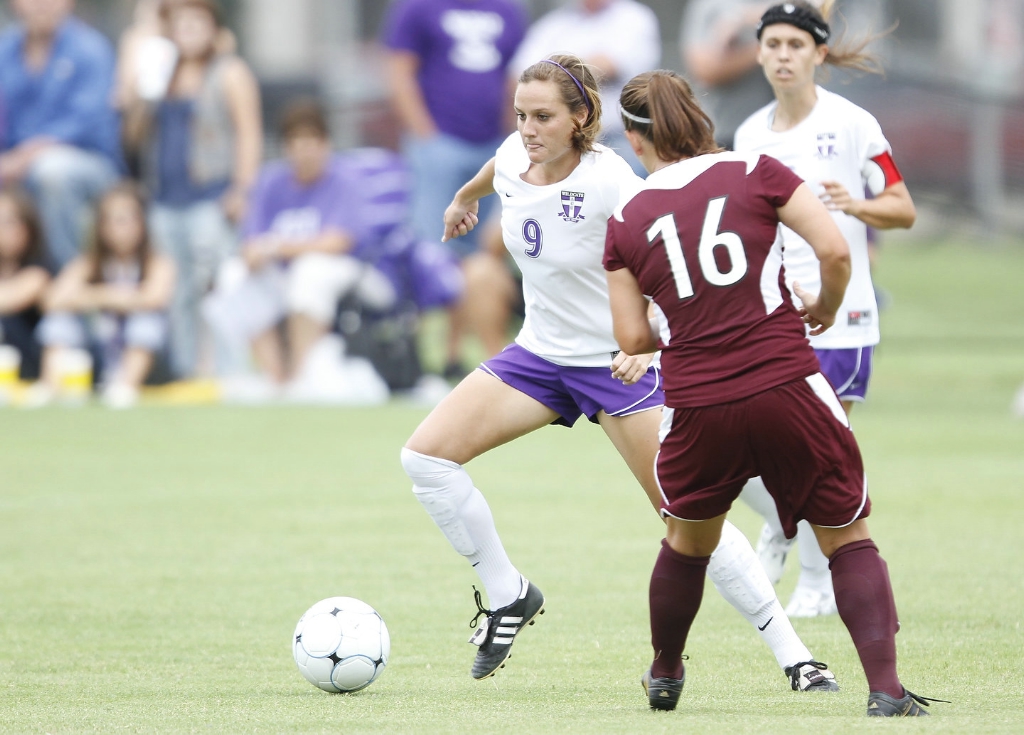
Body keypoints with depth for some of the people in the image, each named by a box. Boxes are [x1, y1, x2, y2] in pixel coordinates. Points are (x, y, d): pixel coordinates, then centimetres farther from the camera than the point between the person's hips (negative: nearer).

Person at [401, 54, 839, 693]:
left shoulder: (609, 183, -26)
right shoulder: (515, 156, -8)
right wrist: (465, 197, 40)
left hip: (619, 362, -6)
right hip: (541, 352, 6)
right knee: (425, 455, -7)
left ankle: (795, 658, -5)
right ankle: (508, 596, 10)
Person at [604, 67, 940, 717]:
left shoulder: (626, 222, 7)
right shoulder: (756, 172, 3)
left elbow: (633, 336, 6)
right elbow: (835, 250, -6)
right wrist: (824, 308, 14)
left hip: (697, 409, 2)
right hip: (787, 388, -2)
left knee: (688, 542, 26)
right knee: (848, 538, 9)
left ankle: (665, 676, 41)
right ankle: (886, 690, -4)